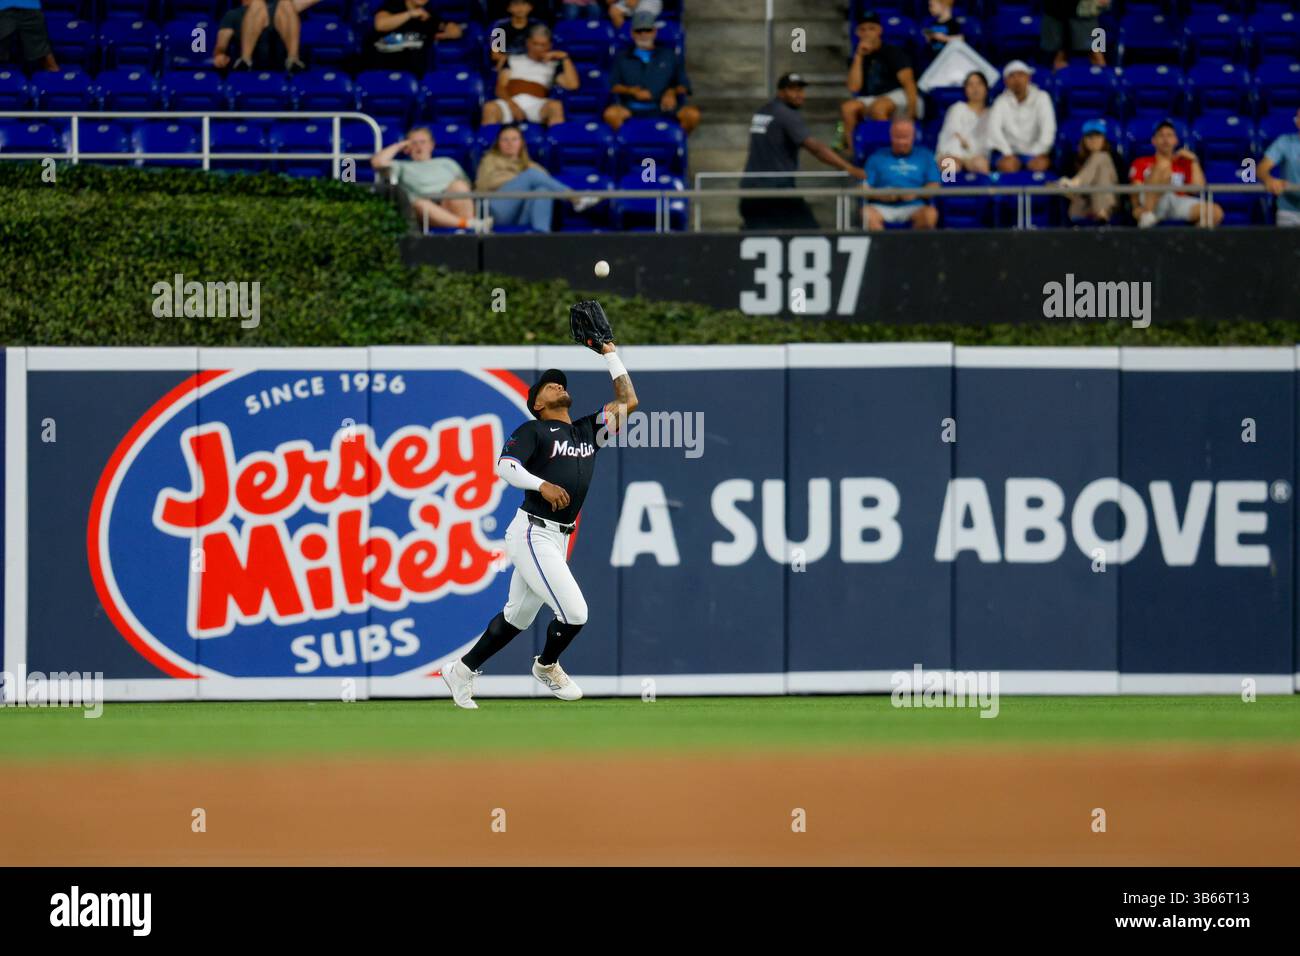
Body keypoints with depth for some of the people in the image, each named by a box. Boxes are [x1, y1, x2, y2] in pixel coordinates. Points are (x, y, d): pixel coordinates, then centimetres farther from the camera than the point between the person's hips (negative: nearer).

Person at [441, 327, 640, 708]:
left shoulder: (588, 430, 16)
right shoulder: (533, 431, -2)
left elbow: (628, 402, 15)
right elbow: (505, 467, -14)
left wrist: (610, 354, 16)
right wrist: (542, 484, -30)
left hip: (557, 539, 8)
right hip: (533, 534, -8)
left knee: (518, 617, 14)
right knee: (574, 611, -13)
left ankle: (462, 671, 25)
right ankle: (546, 666, 13)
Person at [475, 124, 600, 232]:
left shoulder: (528, 165, 34)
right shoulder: (491, 160, 28)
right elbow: (487, 181, 6)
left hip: (521, 216, 3)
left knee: (543, 190, -32)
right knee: (532, 174, -22)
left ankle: (541, 233, -55)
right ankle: (576, 199, -31)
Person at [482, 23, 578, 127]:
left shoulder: (553, 65, 24)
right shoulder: (513, 60, 25)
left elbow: (572, 85, 9)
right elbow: (500, 88, 12)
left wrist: (565, 58, 8)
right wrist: (511, 104, -9)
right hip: (511, 102, 0)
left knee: (555, 106, -35)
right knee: (490, 108, -34)